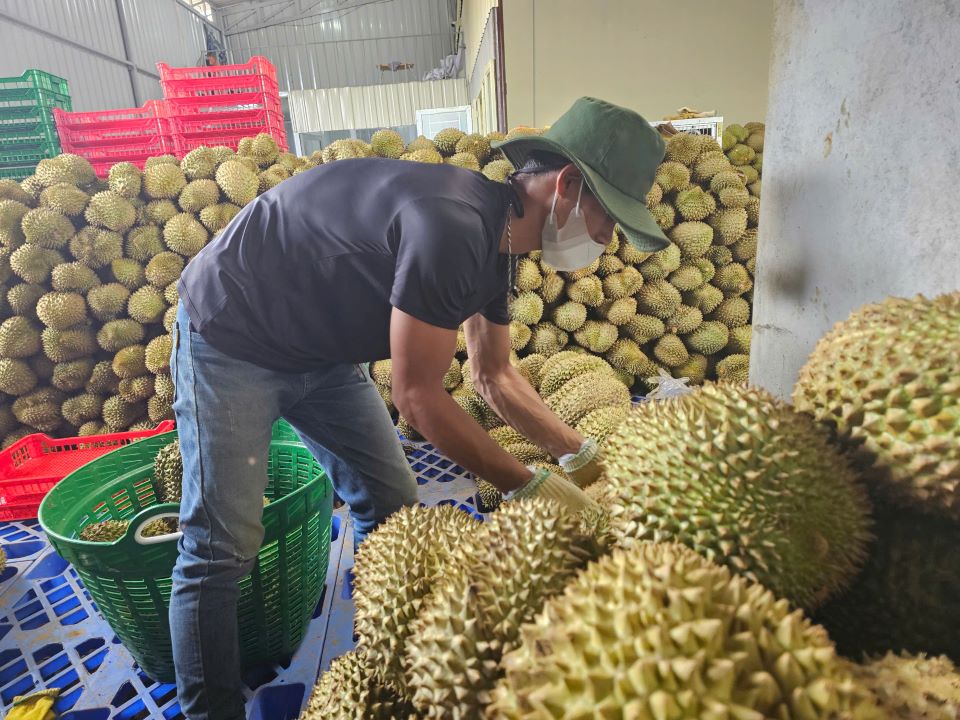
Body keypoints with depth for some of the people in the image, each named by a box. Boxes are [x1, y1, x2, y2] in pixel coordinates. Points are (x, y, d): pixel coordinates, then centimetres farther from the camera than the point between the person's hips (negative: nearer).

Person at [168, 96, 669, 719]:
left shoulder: (495, 242, -2)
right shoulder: (452, 225, -33)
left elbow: (495, 375, 7)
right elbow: (418, 395, -26)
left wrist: (580, 452, 4)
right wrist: (527, 486, -17)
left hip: (322, 350, 8)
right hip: (229, 338, -8)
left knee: (393, 508, 7)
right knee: (223, 548, -5)